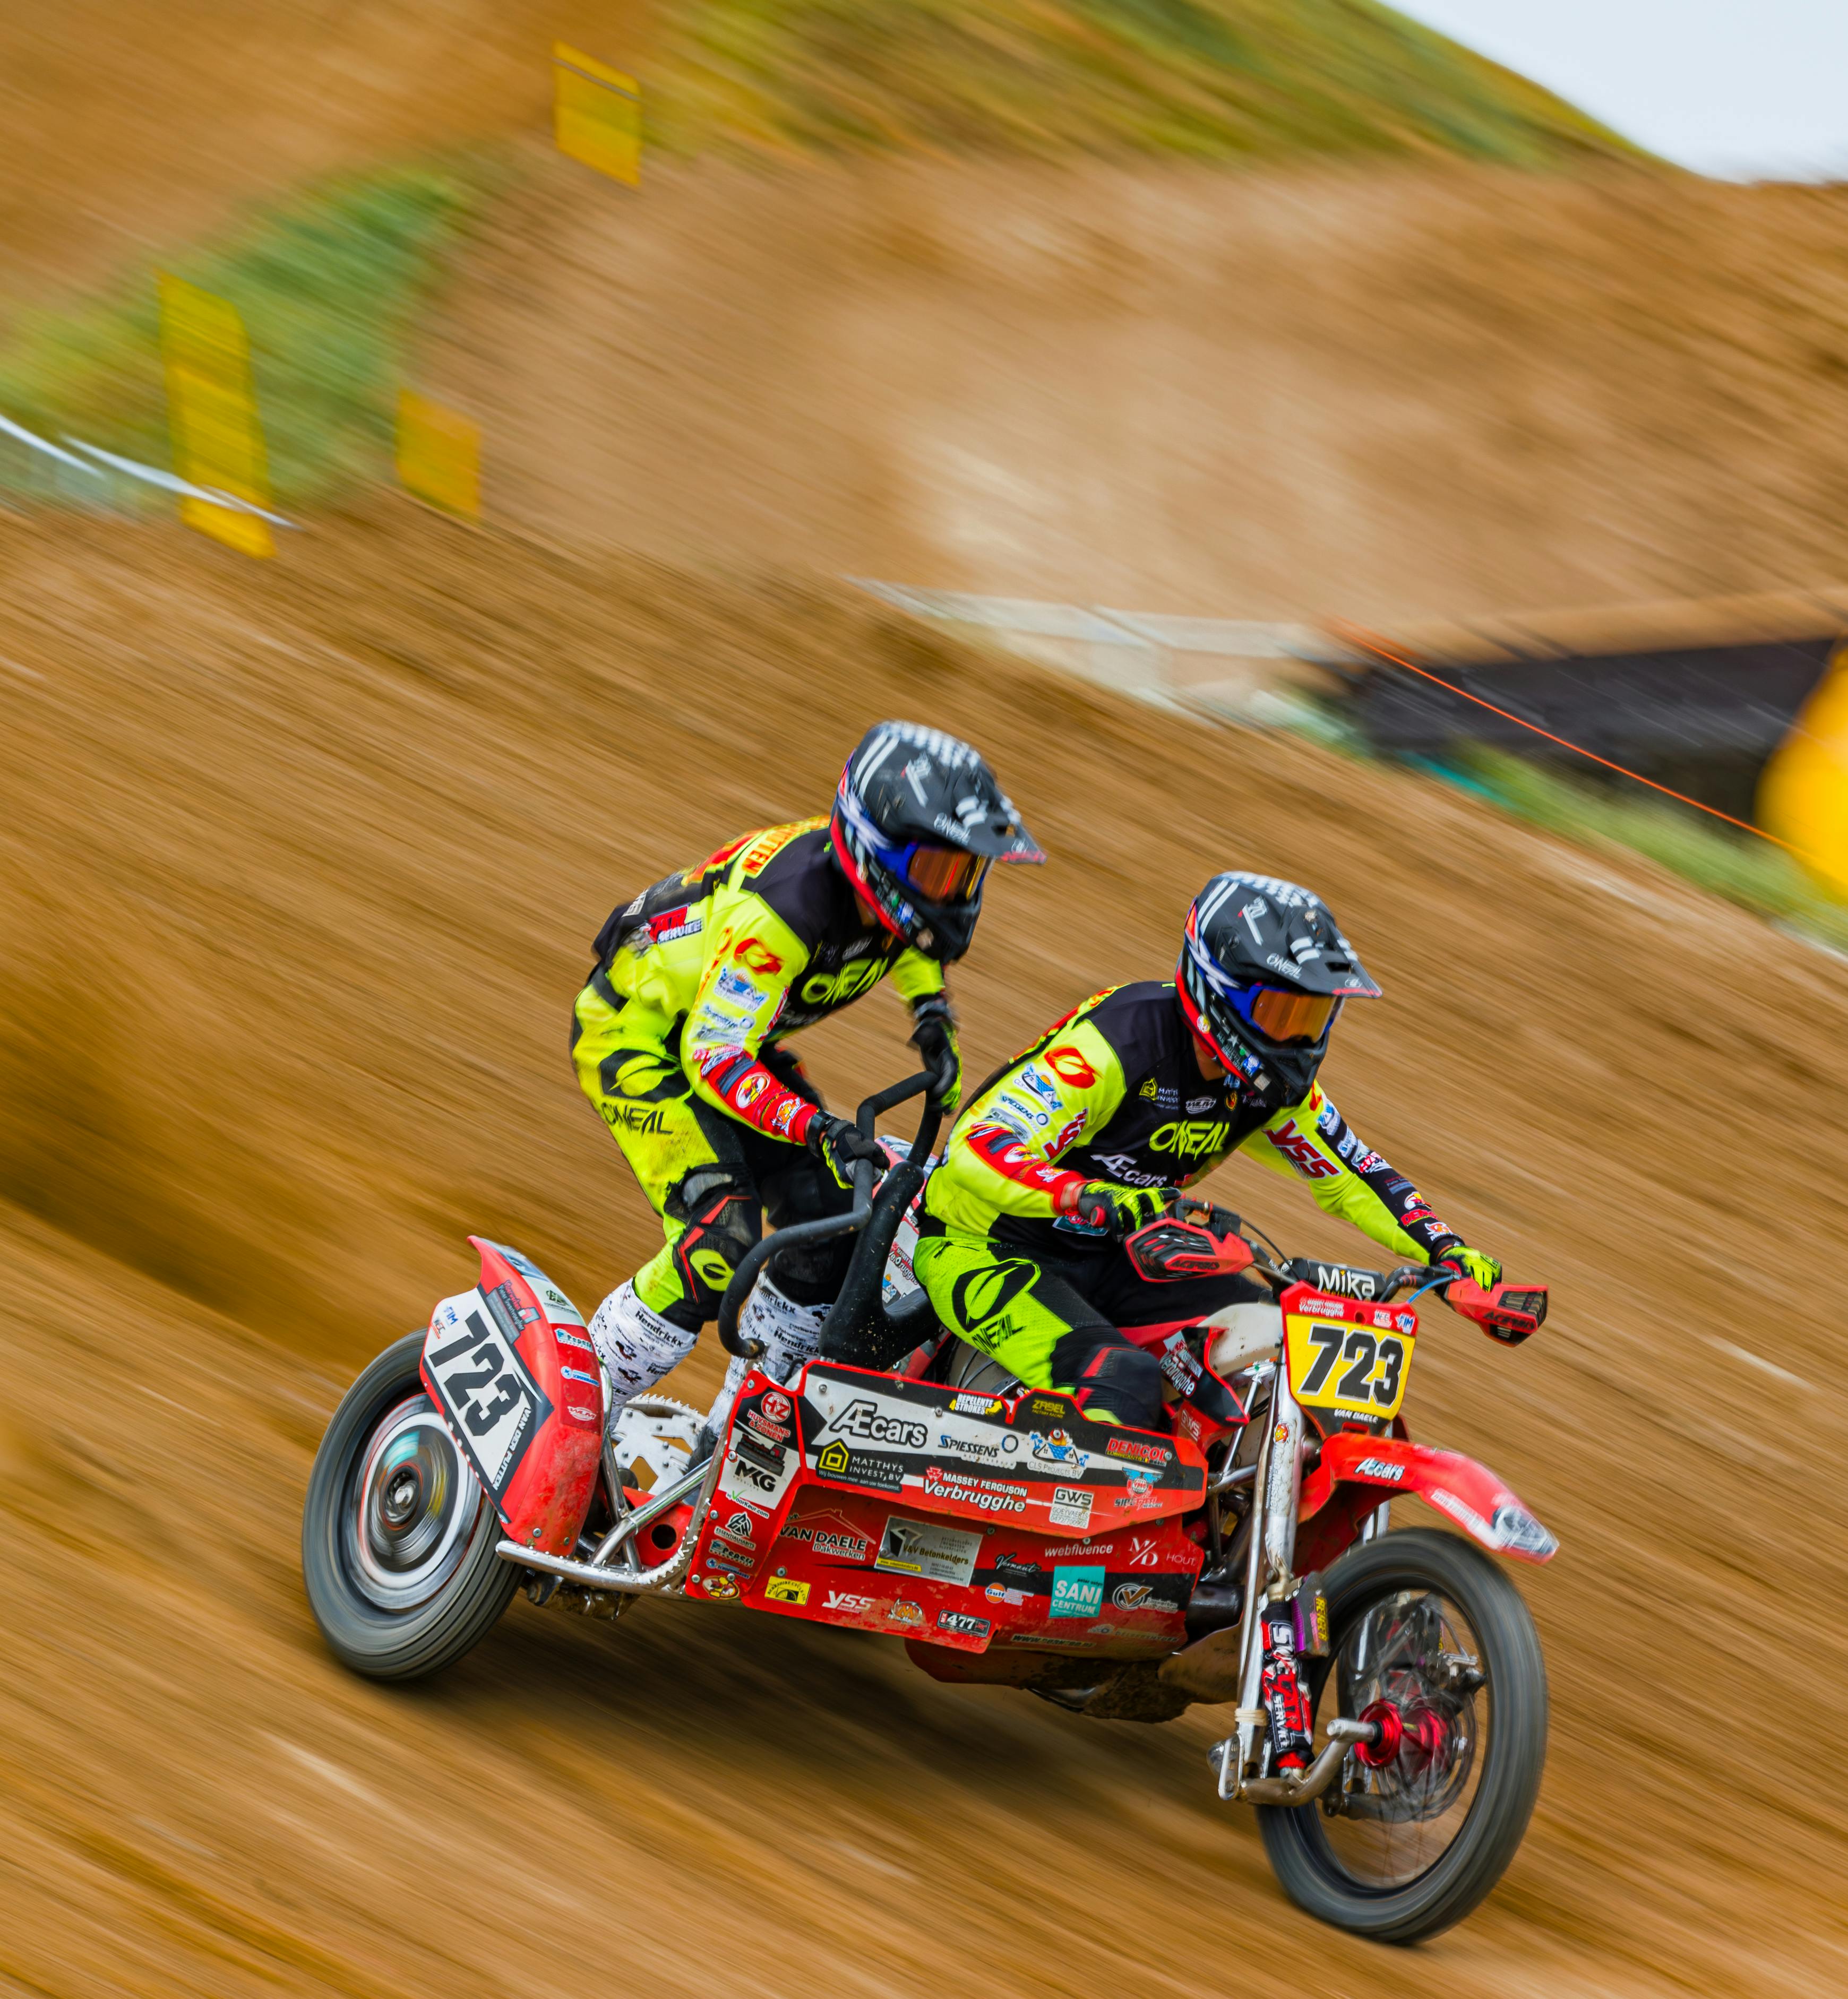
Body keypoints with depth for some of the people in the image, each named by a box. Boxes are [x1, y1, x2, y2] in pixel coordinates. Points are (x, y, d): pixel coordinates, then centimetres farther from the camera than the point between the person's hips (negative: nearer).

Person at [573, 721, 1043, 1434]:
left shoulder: (888, 891, -12)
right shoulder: (784, 909, -37)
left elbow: (914, 933, 16)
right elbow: (712, 1055, -35)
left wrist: (931, 1012, -1)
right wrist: (817, 1127, -45)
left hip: (732, 1030, 9)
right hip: (637, 1036, -9)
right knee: (722, 1244, -24)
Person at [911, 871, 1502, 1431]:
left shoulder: (1274, 1082, -1)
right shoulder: (1120, 1042, -26)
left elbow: (1347, 1172, 14)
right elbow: (977, 1152, -35)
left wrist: (1447, 1251, -3)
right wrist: (1095, 1201, -51)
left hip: (1118, 1259, 8)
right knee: (1123, 1381, -34)